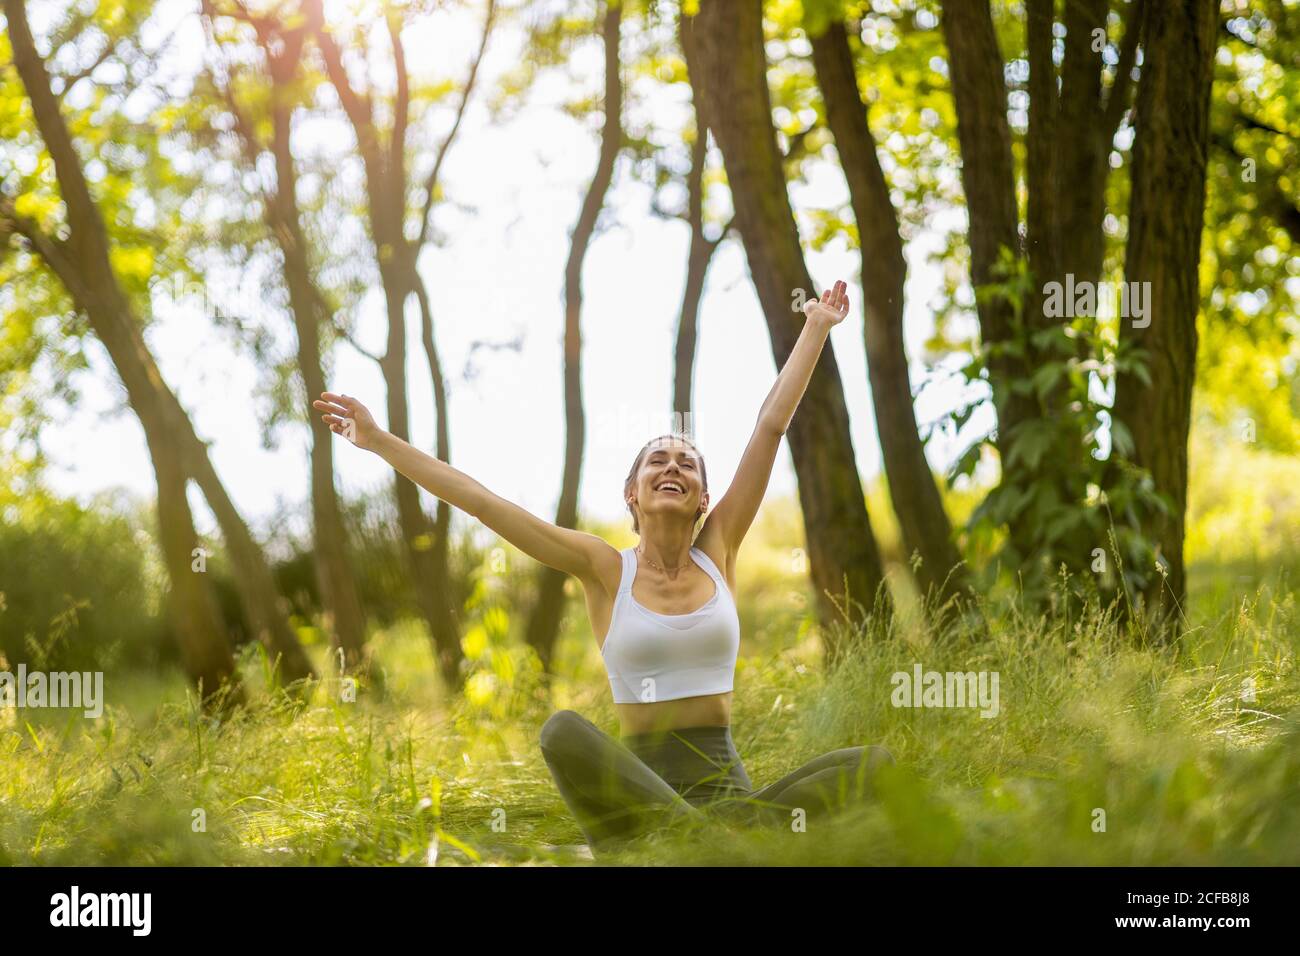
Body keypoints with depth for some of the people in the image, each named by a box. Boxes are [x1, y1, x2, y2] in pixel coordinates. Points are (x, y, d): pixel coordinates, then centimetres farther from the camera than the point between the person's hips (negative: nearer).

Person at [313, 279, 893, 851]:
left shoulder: (718, 551, 11)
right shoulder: (606, 569, 6)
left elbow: (771, 426, 14)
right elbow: (480, 501, 3)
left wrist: (816, 329, 17)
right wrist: (378, 441, 1)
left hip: (730, 785, 2)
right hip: (639, 781, -2)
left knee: (874, 765, -24)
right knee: (563, 732, -35)